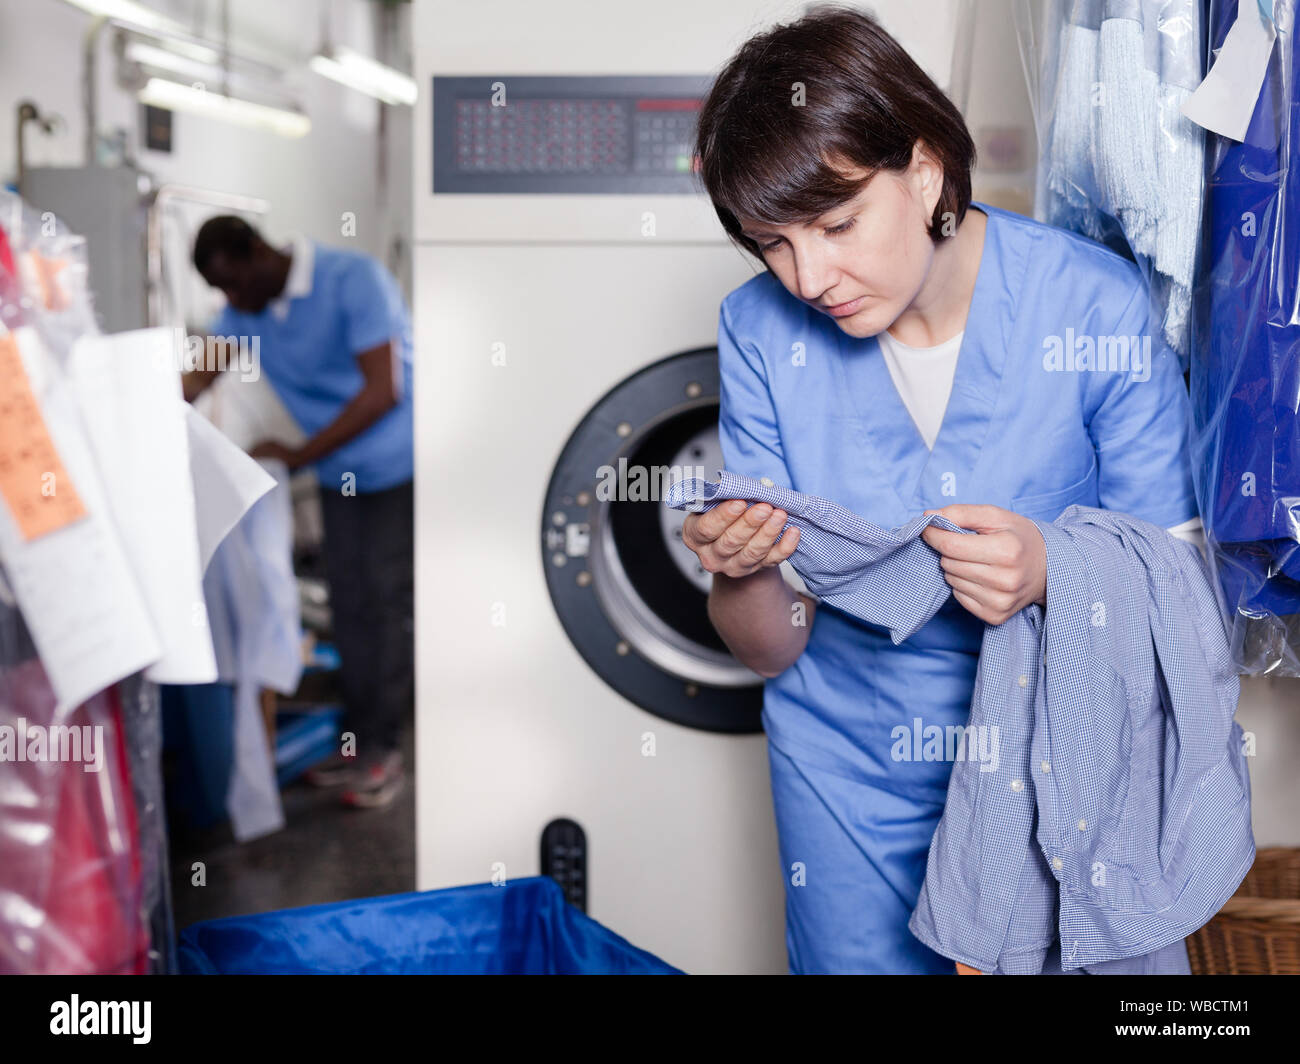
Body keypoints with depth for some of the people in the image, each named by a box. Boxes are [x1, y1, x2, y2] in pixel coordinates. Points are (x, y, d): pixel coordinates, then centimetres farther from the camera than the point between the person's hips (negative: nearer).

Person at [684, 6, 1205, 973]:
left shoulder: (1094, 304, -19)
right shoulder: (763, 332, -11)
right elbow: (770, 649, -8)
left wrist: (1052, 575, -32)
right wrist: (746, 569, -31)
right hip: (852, 772, 2)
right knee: (860, 957, 16)